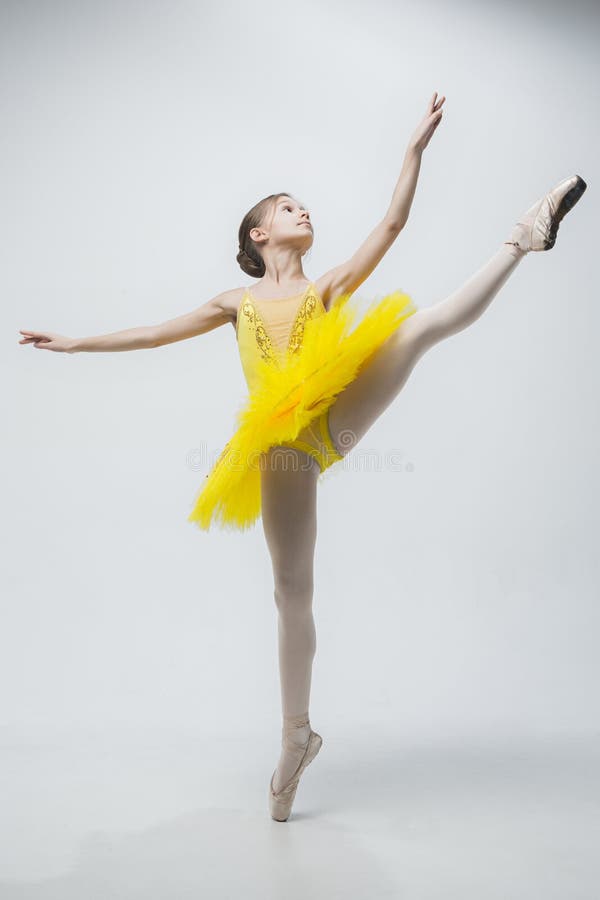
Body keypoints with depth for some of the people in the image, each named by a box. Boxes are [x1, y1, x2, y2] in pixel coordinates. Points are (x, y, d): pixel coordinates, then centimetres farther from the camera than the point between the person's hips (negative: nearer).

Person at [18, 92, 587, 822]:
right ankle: (297, 735, 17)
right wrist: (77, 343, 20)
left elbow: (393, 223, 11)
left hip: (335, 415, 0)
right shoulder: (237, 303, 21)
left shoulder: (332, 285, 19)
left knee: (422, 325, -21)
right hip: (284, 446, 0)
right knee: (291, 590, 3)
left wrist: (415, 147, 7)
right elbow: (155, 333, 21)